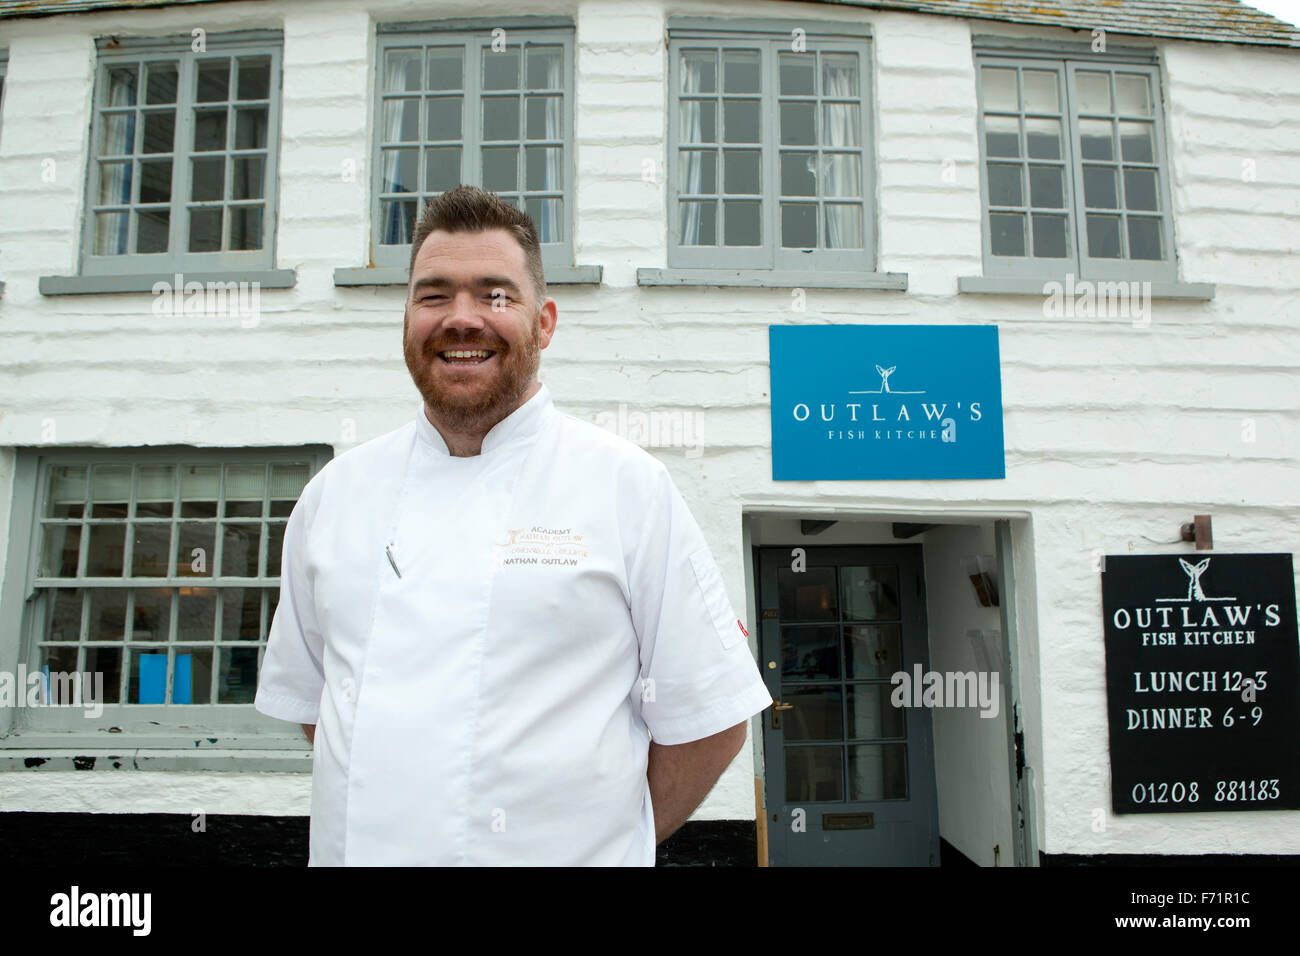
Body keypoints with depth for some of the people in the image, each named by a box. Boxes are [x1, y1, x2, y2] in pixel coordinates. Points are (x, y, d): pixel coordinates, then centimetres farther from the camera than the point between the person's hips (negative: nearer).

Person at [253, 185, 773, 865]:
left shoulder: (629, 486, -11)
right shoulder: (333, 492, 1)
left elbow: (708, 722, -8)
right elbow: (304, 694, 11)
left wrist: (604, 835, -3)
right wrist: (382, 806, 3)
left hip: (555, 857, -3)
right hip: (352, 848, 4)